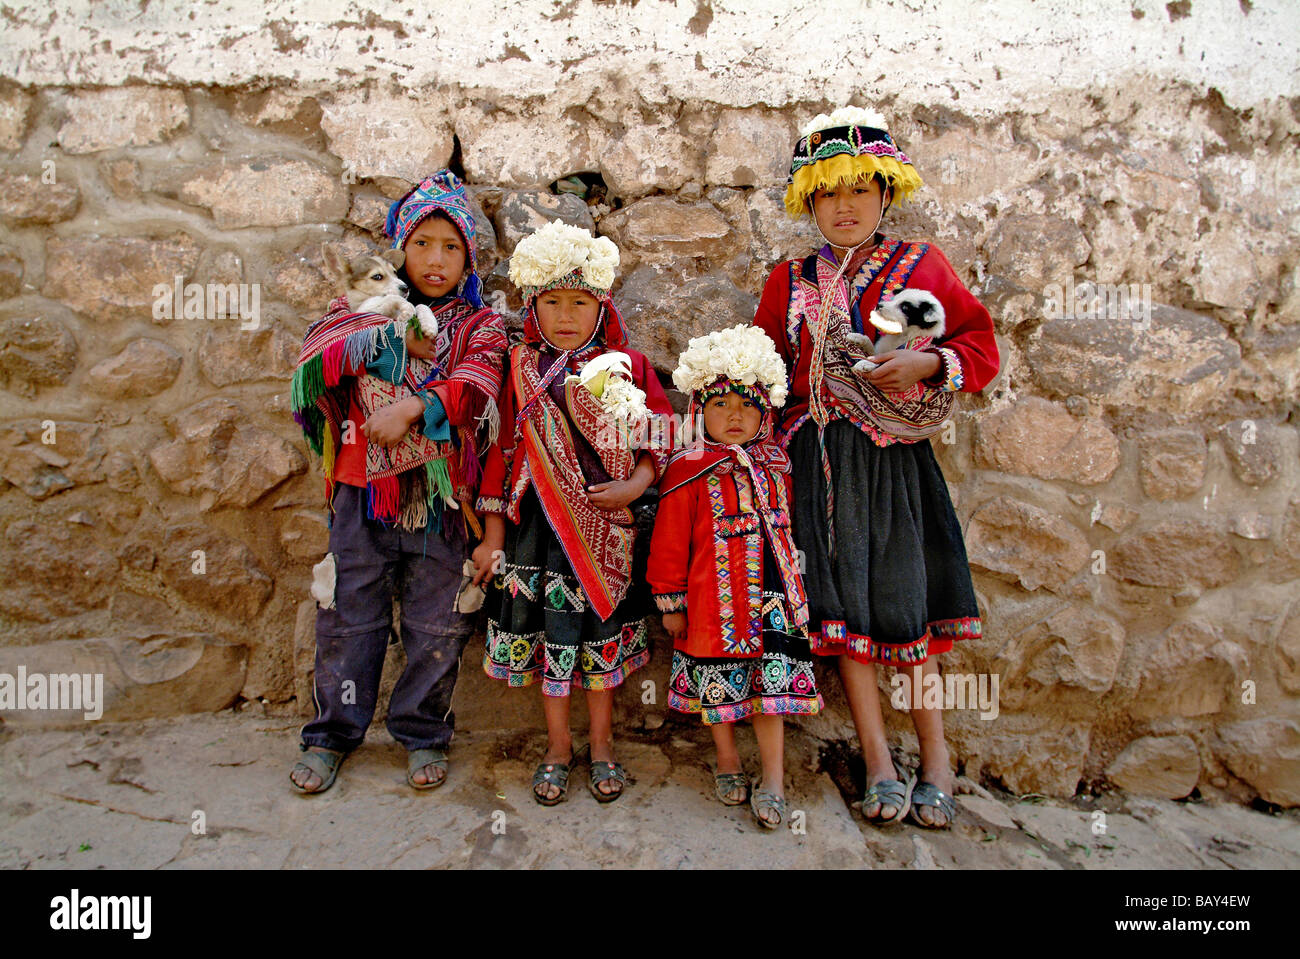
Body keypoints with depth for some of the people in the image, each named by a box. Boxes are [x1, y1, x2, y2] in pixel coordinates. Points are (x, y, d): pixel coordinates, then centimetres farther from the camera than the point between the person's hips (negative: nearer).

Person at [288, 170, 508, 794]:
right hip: (364, 491, 1)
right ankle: (333, 732, 28)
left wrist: (412, 408, -24)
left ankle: (422, 733, 27)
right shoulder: (366, 307, 11)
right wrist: (395, 336, -14)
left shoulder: (480, 326, 7)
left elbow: (473, 388, -12)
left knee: (436, 623, 8)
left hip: (440, 497, -1)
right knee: (350, 615, 10)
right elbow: (316, 357, -6)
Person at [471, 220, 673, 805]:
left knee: (602, 634, 10)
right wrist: (492, 535, 1)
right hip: (537, 526, 1)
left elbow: (660, 440, 3)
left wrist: (635, 486, -16)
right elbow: (503, 449, 3)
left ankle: (602, 744, 29)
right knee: (547, 631, 9)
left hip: (606, 526, 0)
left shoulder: (626, 366, 1)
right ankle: (557, 746, 28)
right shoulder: (520, 369, 2)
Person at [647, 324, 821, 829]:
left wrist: (787, 579, 18)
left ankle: (773, 778, 18)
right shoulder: (688, 471, -7)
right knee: (718, 685, 11)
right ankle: (727, 761, 34)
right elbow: (670, 540, -6)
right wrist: (670, 600, -5)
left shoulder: (776, 467, 7)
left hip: (771, 597, 3)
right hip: (712, 598, -3)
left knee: (771, 682, 5)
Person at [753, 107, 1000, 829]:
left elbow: (980, 345, 7)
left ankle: (936, 761, 18)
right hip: (821, 461, 1)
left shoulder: (922, 265, 7)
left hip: (900, 457, -1)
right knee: (843, 601, 1)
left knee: (904, 601, 2)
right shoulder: (790, 282, 11)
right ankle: (879, 762, 13)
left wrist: (927, 363, -11)